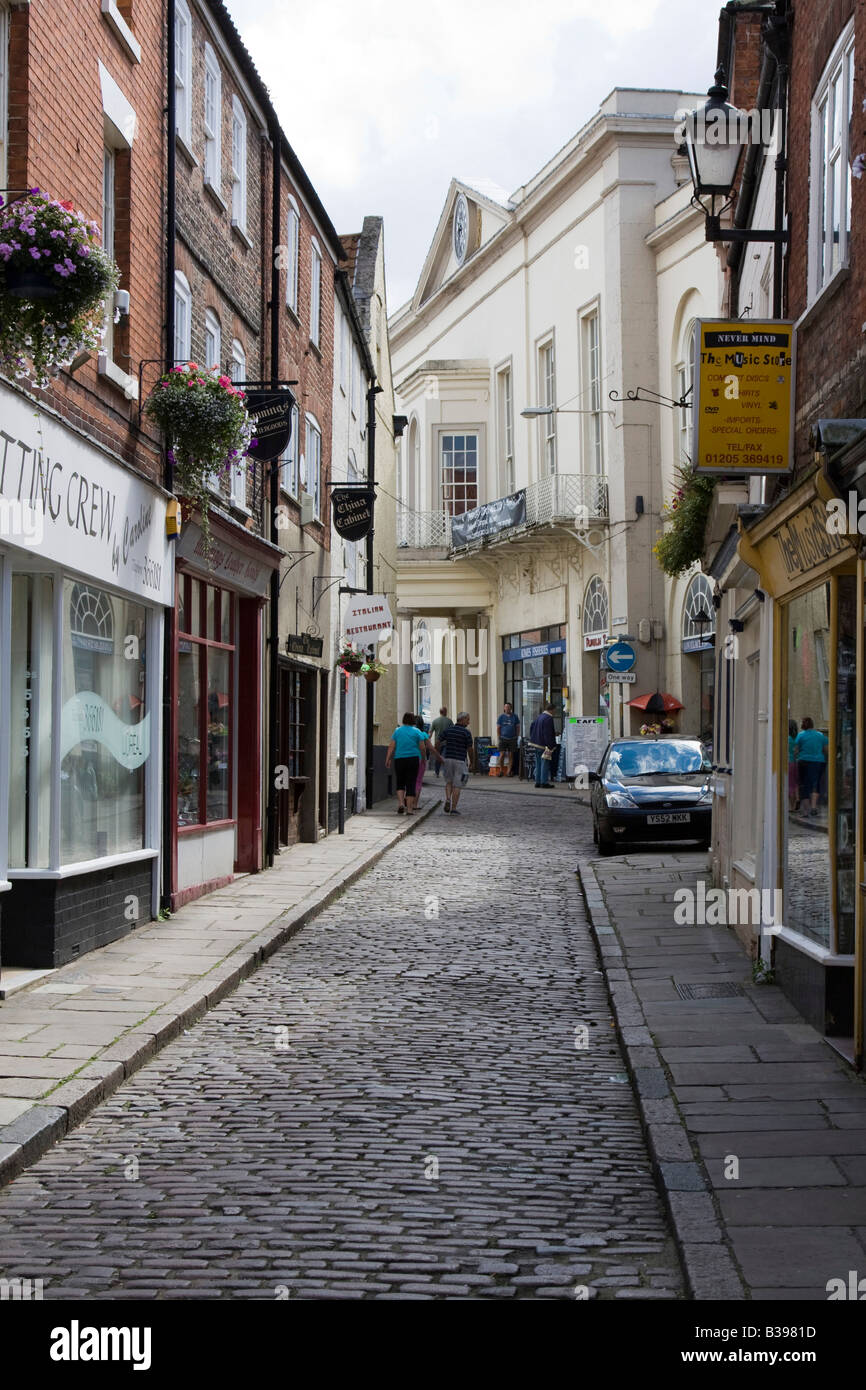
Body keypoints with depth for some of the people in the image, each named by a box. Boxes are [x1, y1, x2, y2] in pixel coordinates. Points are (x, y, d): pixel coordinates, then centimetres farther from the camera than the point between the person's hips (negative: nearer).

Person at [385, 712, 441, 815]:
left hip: (399, 760, 2)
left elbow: (391, 746, 0)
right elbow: (423, 748, -2)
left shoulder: (397, 731, 4)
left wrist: (388, 759, 0)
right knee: (411, 784, 2)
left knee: (400, 783, 15)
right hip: (413, 759, -2)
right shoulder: (417, 732, 0)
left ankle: (401, 803, -5)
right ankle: (409, 809, -1)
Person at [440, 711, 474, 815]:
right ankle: (453, 809, 0)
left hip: (448, 759, 4)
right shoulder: (466, 732, -8)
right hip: (460, 760, -4)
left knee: (449, 782, 20)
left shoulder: (448, 730, 5)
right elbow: (470, 749, -7)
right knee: (457, 785, 1)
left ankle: (448, 799, -6)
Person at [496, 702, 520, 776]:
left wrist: (517, 737, 3)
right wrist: (500, 737, 0)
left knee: (511, 755, 2)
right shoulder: (501, 717, 4)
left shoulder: (514, 716, 6)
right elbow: (498, 728, 7)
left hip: (512, 739, 1)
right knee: (502, 754, -8)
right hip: (503, 739, -1)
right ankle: (501, 770, 2)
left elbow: (518, 727, 10)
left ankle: (509, 771, 7)